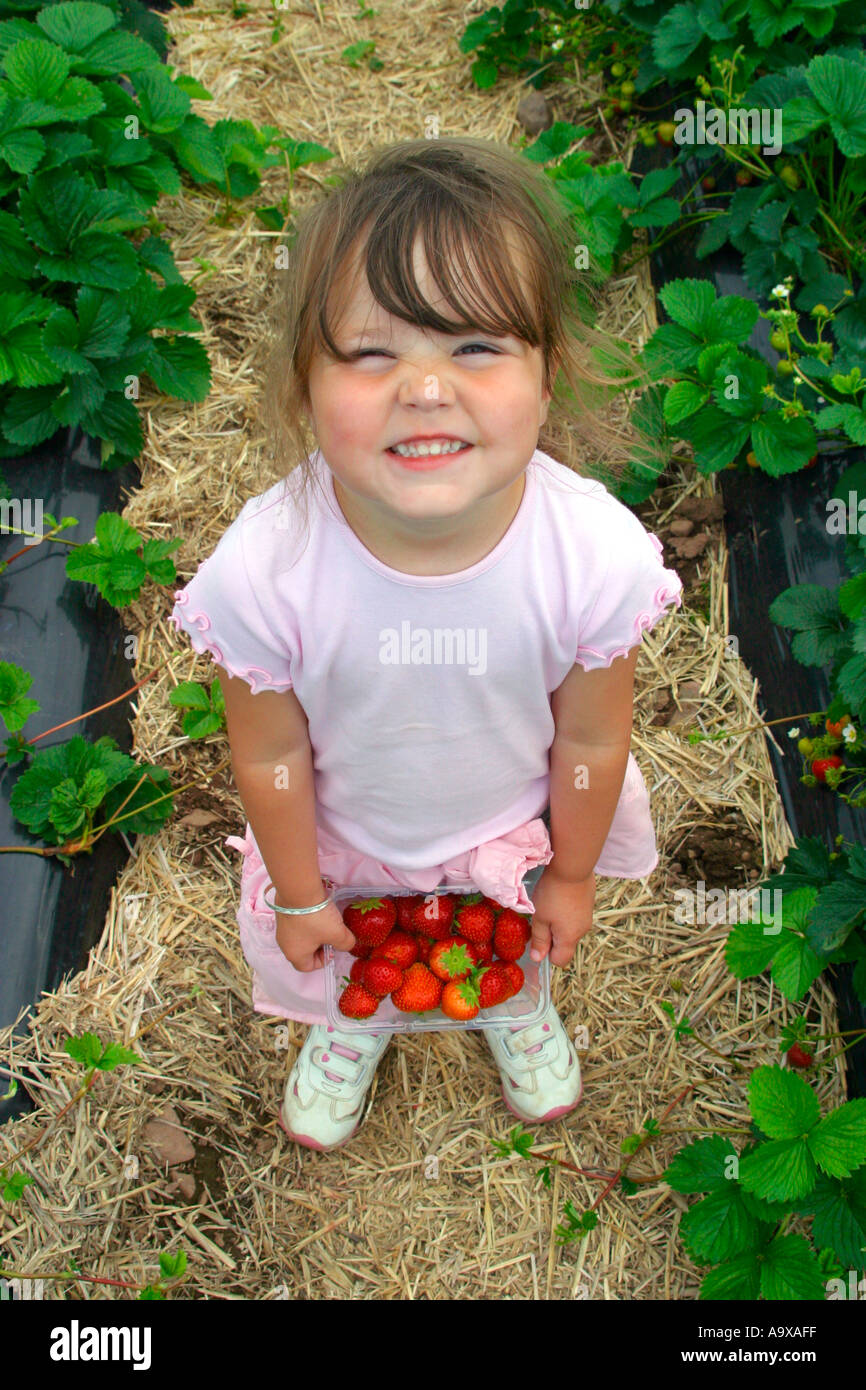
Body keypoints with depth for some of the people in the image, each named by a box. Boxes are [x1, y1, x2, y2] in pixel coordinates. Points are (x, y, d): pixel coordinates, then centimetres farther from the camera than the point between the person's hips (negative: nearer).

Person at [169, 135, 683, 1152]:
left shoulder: (600, 554, -37)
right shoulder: (261, 571, -38)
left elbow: (591, 741, -18)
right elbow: (271, 756, -20)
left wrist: (571, 876, -2)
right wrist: (297, 895, -4)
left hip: (516, 822, 1)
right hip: (343, 835, 0)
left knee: (518, 947, 33)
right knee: (333, 966, 31)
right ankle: (351, 1026, 69)